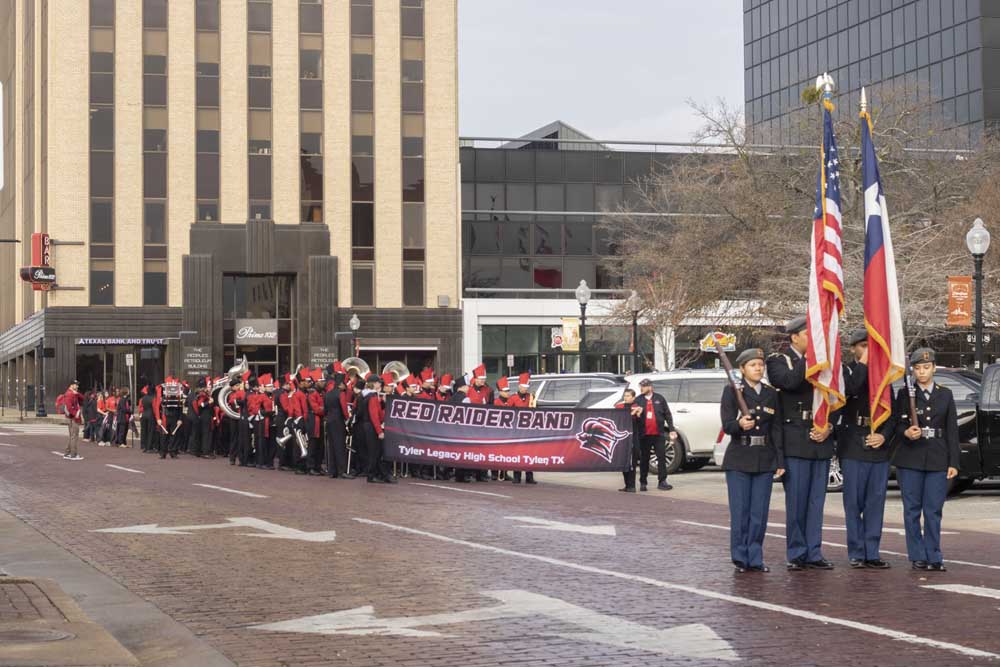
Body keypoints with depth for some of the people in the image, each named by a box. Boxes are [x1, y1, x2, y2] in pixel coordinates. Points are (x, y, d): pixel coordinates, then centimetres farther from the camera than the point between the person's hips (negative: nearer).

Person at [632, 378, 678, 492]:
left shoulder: (659, 399, 5)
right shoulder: (638, 400, 6)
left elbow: (667, 415, 6)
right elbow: (633, 416, 5)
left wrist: (671, 430, 2)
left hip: (658, 434, 0)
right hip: (644, 435, 0)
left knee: (662, 457, -2)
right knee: (644, 459, 5)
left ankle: (662, 482, 3)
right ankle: (643, 483, 12)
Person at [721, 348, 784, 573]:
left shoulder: (771, 394, 9)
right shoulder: (732, 391, -1)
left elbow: (777, 429, 9)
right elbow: (726, 425, -9)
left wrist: (780, 461, 3)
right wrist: (739, 424, -32)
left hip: (764, 460, 3)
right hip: (739, 459, -3)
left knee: (760, 512, 3)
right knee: (740, 510, -2)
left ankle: (755, 558, 11)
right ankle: (740, 558, 7)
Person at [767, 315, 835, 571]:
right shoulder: (778, 360, 1)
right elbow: (790, 381, -21)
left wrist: (828, 427, 1)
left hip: (821, 441, 5)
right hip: (795, 442, -5)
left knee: (816, 500, 6)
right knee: (796, 500, -4)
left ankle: (813, 553, 11)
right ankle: (796, 554, 3)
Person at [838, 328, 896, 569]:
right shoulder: (846, 370, 2)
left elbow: (892, 411, 11)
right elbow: (851, 388, -21)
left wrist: (884, 435, -4)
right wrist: (863, 363, -12)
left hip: (879, 447, 4)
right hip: (853, 447, -4)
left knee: (876, 502, 4)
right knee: (854, 502, -1)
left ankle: (871, 553, 8)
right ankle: (856, 553, 6)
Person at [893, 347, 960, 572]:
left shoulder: (945, 395, 9)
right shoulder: (905, 394, 5)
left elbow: (952, 431, 6)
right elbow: (898, 425, 3)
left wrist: (953, 463, 0)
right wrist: (906, 432, -21)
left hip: (938, 460, 1)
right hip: (910, 459, 0)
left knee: (934, 510, 0)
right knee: (912, 509, 2)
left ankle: (934, 557, 6)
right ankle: (918, 556, 8)